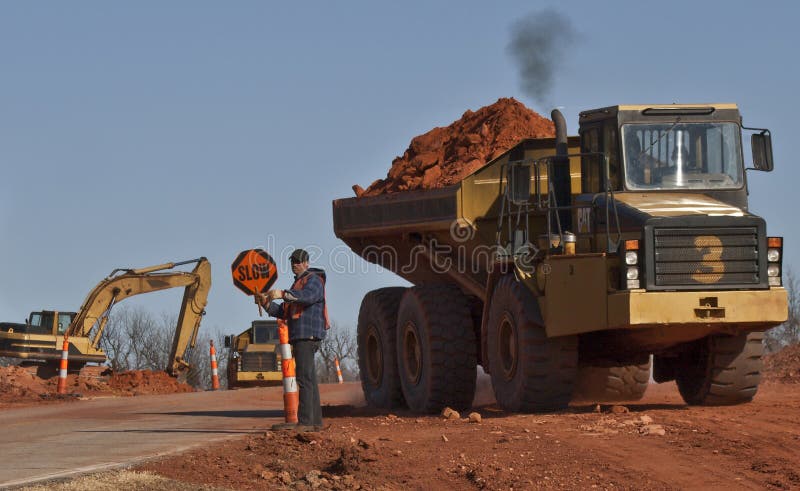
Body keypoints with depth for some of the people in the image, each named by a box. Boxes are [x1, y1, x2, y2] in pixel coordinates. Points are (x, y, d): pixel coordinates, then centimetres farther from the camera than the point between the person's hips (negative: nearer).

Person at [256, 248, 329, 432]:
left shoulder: (313, 280, -3)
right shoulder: (298, 284, 27)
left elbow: (308, 296, -26)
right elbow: (284, 312, 21)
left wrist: (283, 294, -38)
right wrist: (266, 303, 4)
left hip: (307, 335, -10)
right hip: (300, 336, 10)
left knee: (304, 378, -17)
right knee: (309, 379, 10)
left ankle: (305, 421, -24)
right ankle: (315, 421, 12)